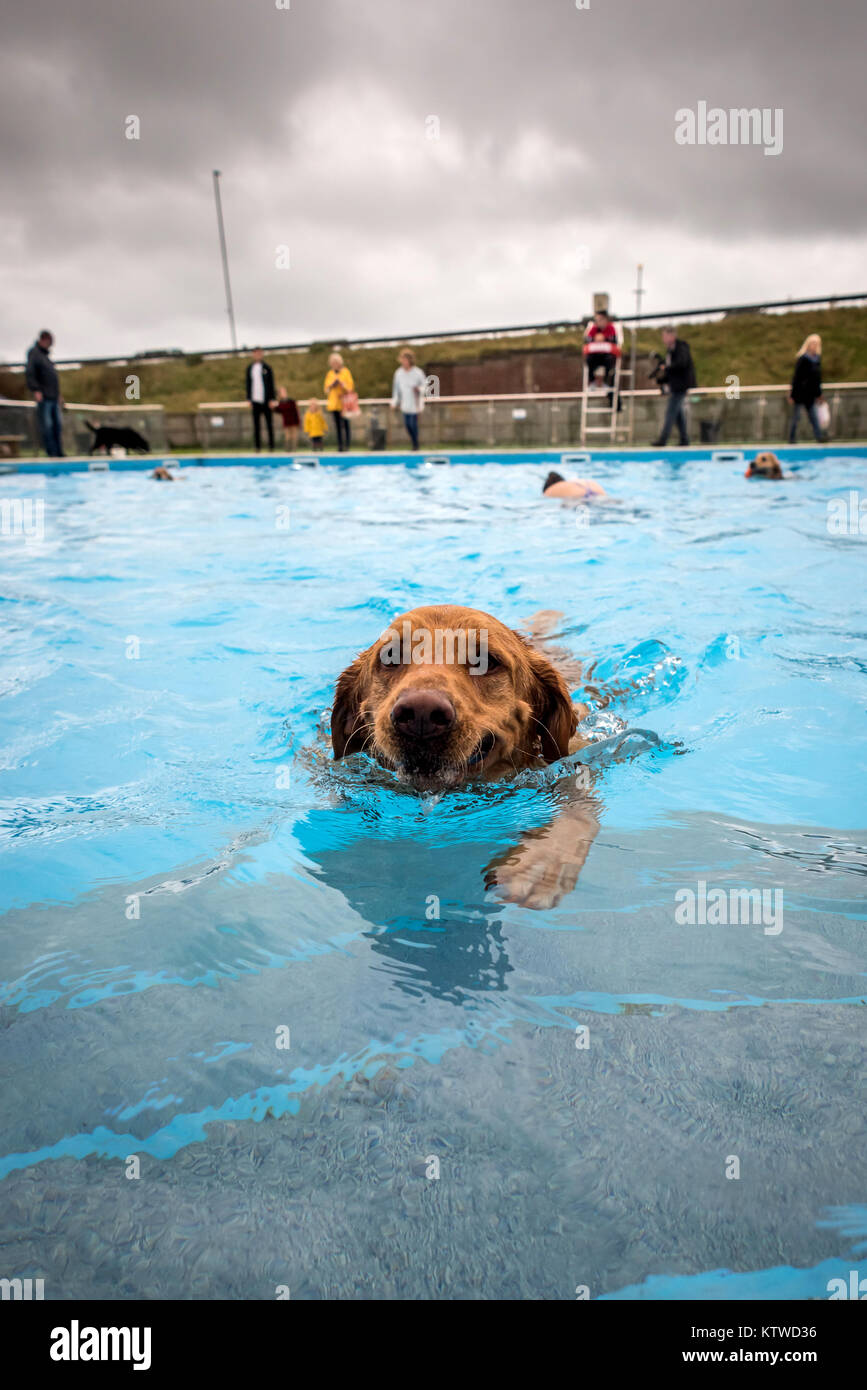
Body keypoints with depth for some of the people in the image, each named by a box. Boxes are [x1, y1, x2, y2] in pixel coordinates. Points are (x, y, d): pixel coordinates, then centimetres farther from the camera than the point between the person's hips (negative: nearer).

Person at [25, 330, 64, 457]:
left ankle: (59, 452, 13)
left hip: (54, 398, 9)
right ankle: (51, 452, -9)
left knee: (57, 425, 8)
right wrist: (36, 390, -24)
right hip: (44, 398, -9)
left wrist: (58, 394, 26)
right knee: (46, 425, -8)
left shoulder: (45, 355, 22)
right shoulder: (34, 353, -3)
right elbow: (29, 374, -14)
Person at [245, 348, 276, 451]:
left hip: (266, 400, -2)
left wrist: (272, 399, -5)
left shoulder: (266, 368, 2)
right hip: (255, 400, 2)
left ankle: (271, 445, 6)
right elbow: (248, 384, 14)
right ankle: (258, 446, 5)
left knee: (269, 423, 2)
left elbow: (271, 384, 1)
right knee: (256, 424, 2)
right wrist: (249, 398, 7)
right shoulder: (249, 368, 10)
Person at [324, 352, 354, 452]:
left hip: (343, 403, -4)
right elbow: (326, 389, 15)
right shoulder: (329, 374, 14)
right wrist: (331, 386, -7)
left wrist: (341, 383, -16)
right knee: (337, 426, 1)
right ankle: (340, 447, 3)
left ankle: (347, 446, -9)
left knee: (345, 425, -10)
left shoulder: (346, 372, 3)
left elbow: (350, 386, 0)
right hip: (333, 403, 4)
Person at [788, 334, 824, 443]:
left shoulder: (817, 359, 9)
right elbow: (796, 378, -13)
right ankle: (791, 440, 12)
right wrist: (792, 395, -14)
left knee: (814, 418, 4)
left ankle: (819, 438, 4)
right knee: (796, 418, 2)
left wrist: (818, 394, 18)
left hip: (810, 395, 6)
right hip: (800, 394, -6)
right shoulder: (802, 359, -12)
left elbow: (818, 378, 16)